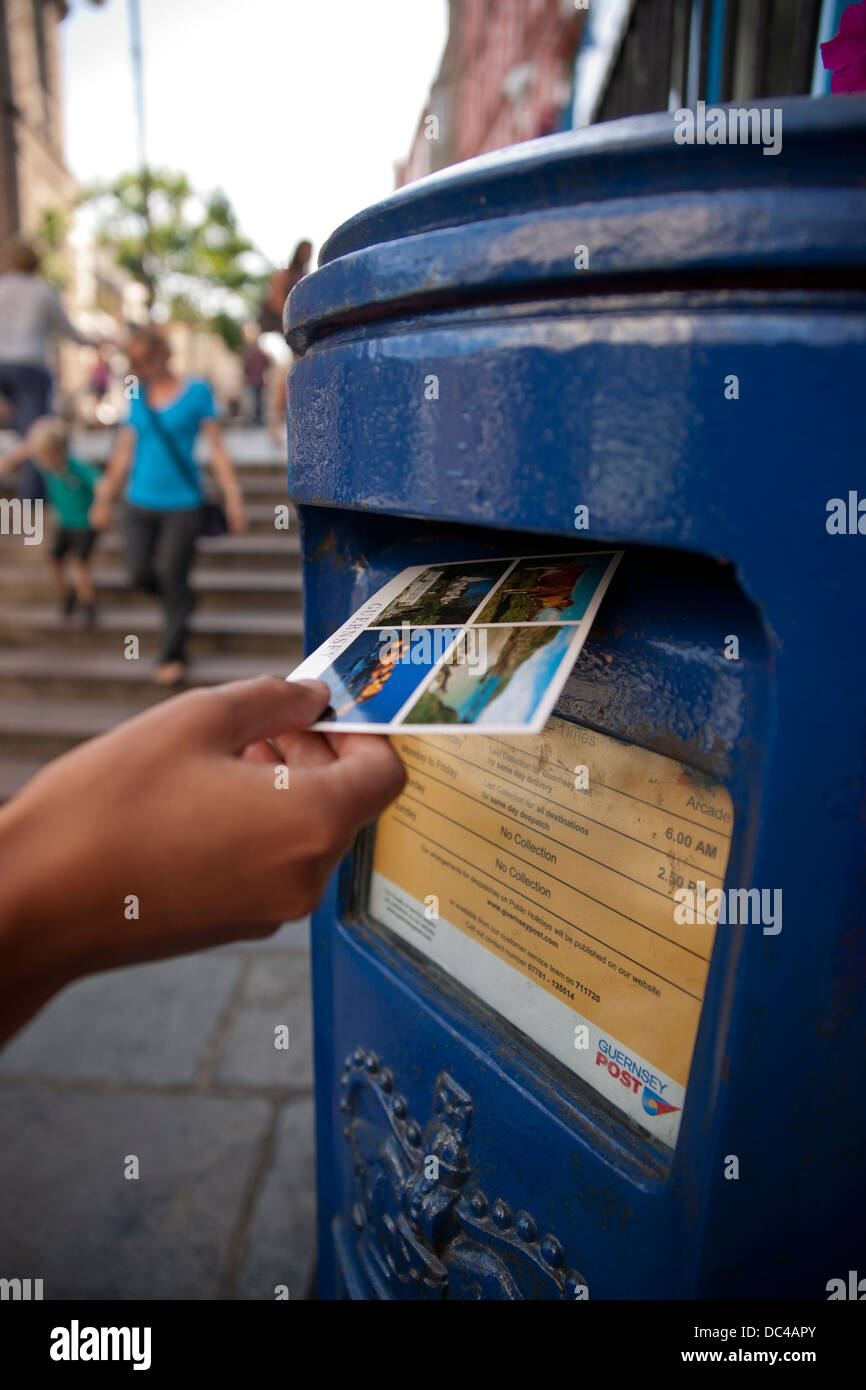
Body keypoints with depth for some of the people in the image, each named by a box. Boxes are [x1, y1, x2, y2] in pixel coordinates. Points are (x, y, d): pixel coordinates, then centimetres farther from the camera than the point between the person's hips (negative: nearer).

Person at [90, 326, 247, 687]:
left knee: (174, 581, -3)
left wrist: (233, 498, -9)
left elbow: (217, 447, -3)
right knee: (140, 575, -1)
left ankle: (173, 657, 11)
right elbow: (124, 451, 14)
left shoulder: (197, 392, -2)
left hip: (182, 504, -4)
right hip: (140, 503, 4)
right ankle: (183, 602, 32)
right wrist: (104, 498, 14)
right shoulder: (138, 396, 9)